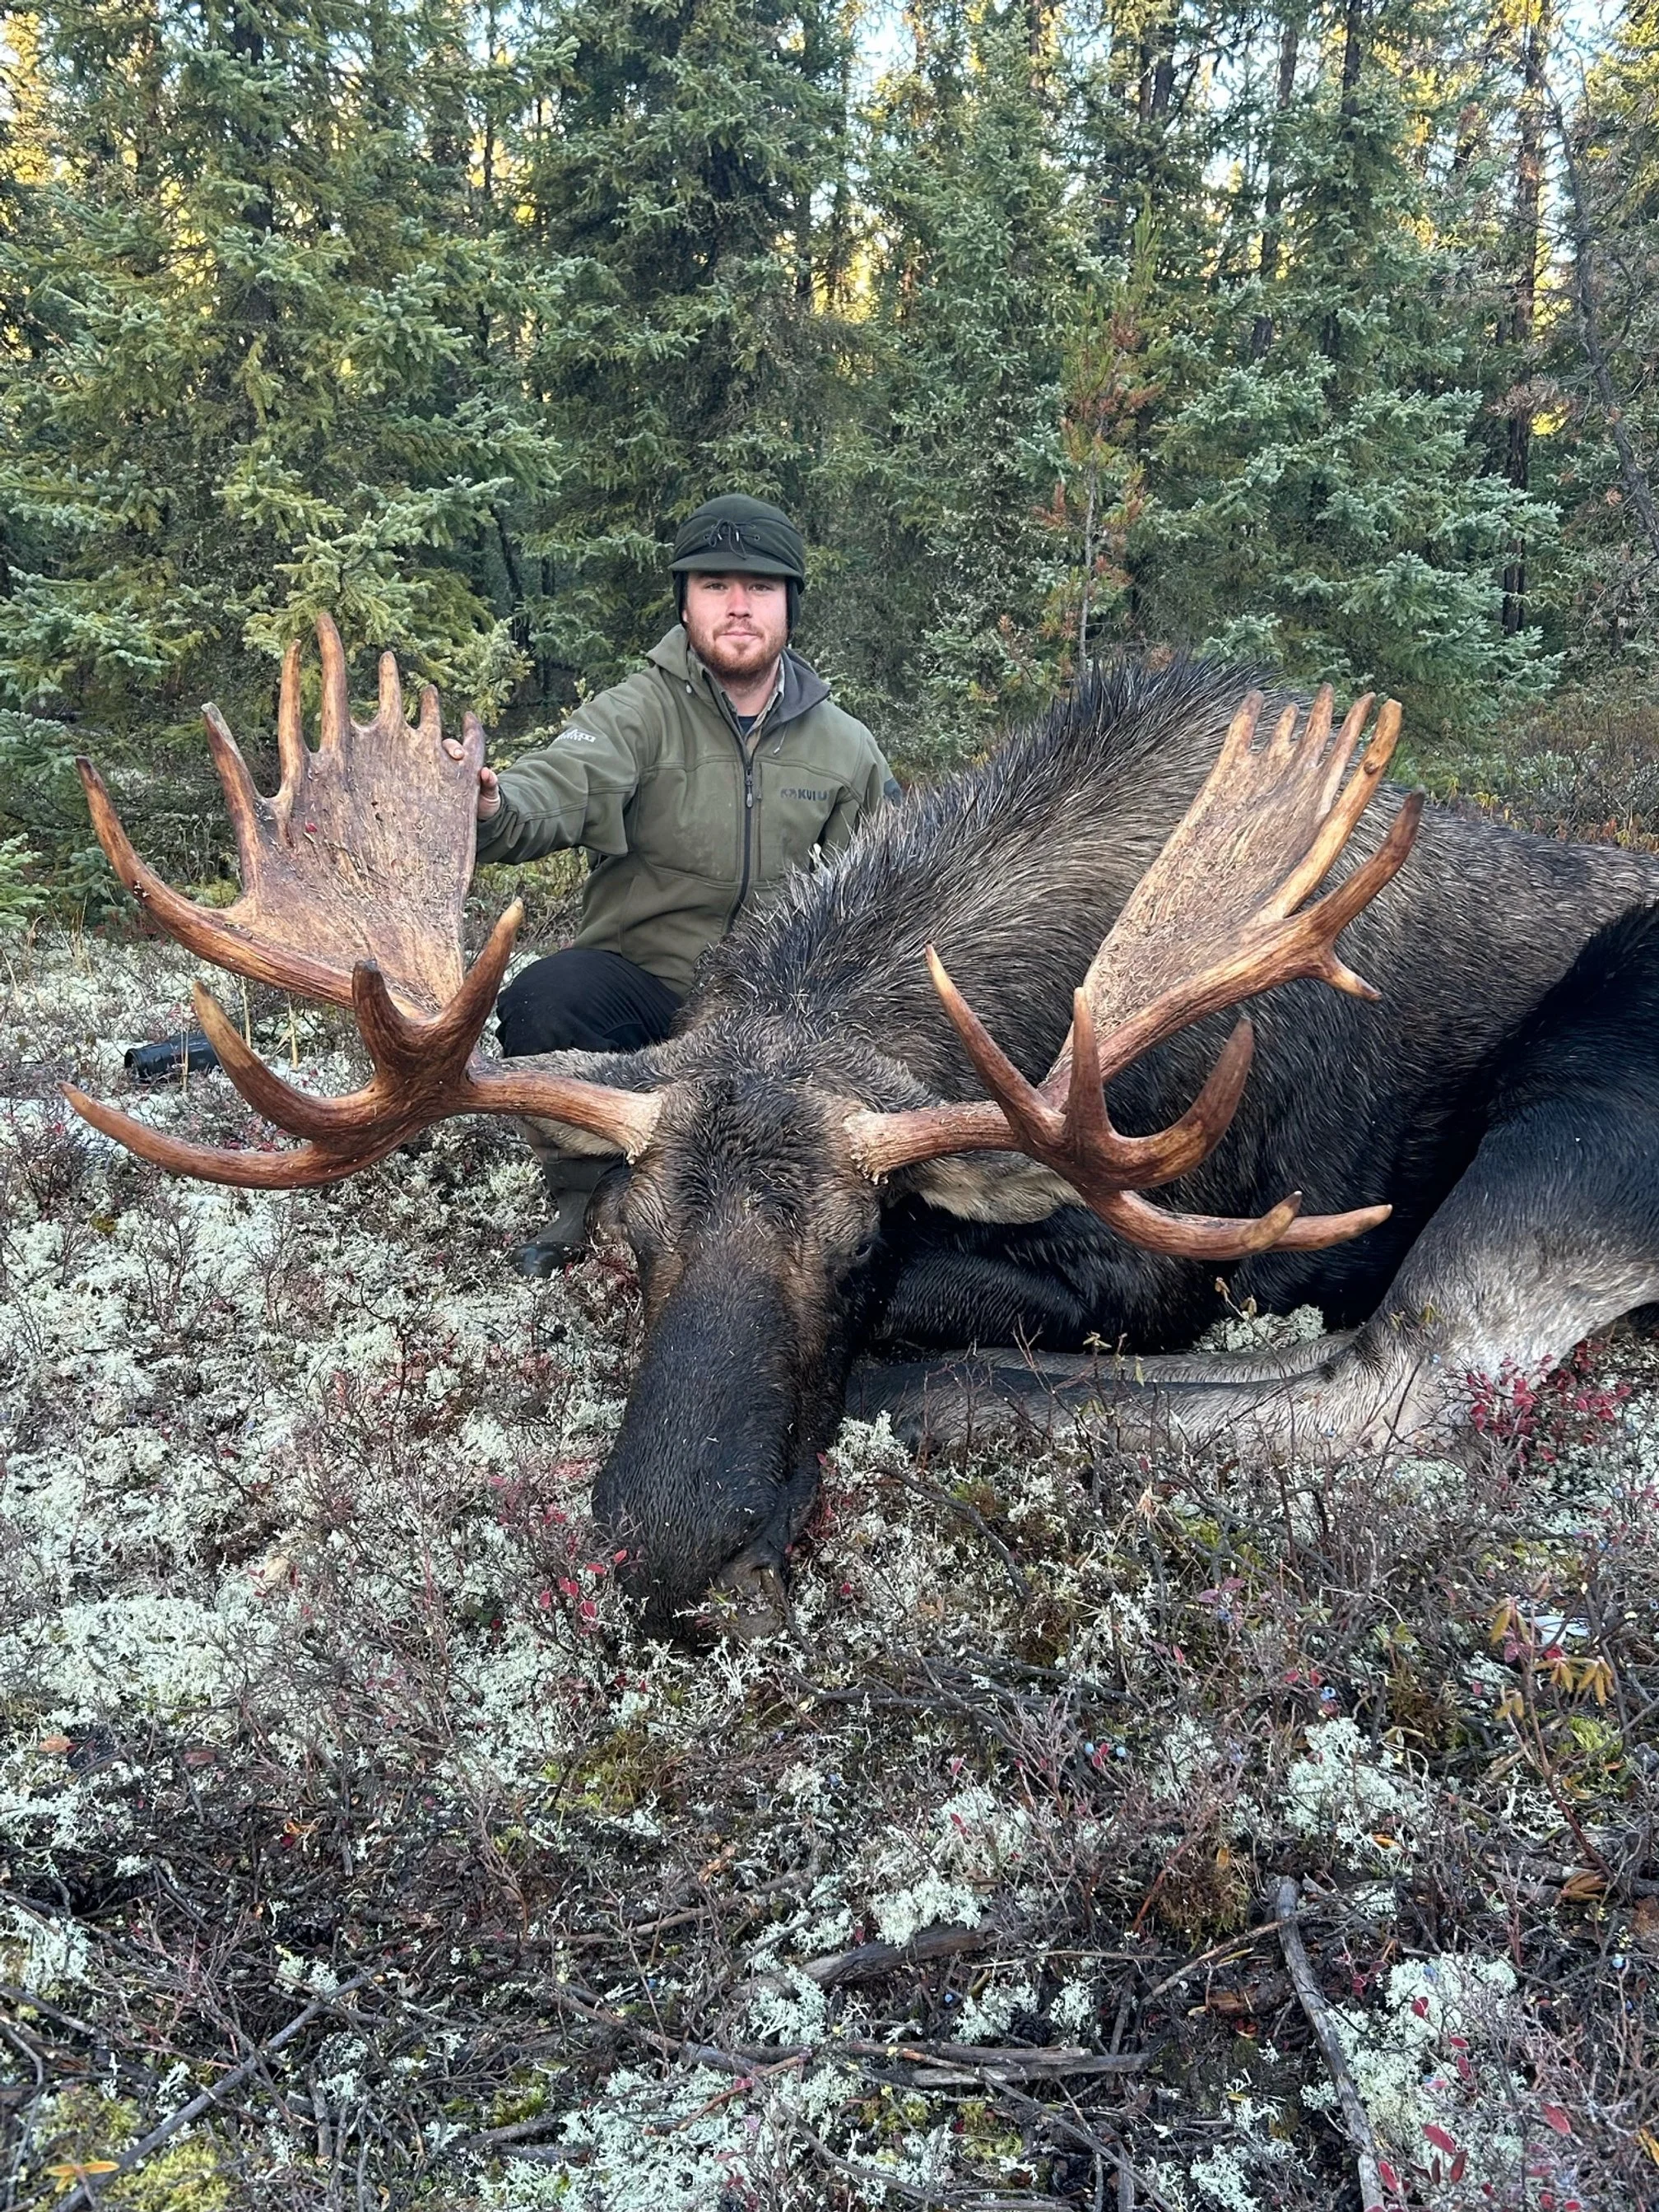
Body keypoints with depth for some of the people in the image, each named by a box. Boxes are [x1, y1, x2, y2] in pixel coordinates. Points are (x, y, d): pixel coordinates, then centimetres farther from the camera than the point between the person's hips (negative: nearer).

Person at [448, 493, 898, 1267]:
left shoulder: (845, 746, 6)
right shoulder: (639, 711, -8)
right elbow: (558, 787, -30)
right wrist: (493, 809, -52)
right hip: (638, 985, -3)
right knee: (540, 1002, -32)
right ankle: (585, 1204, -7)